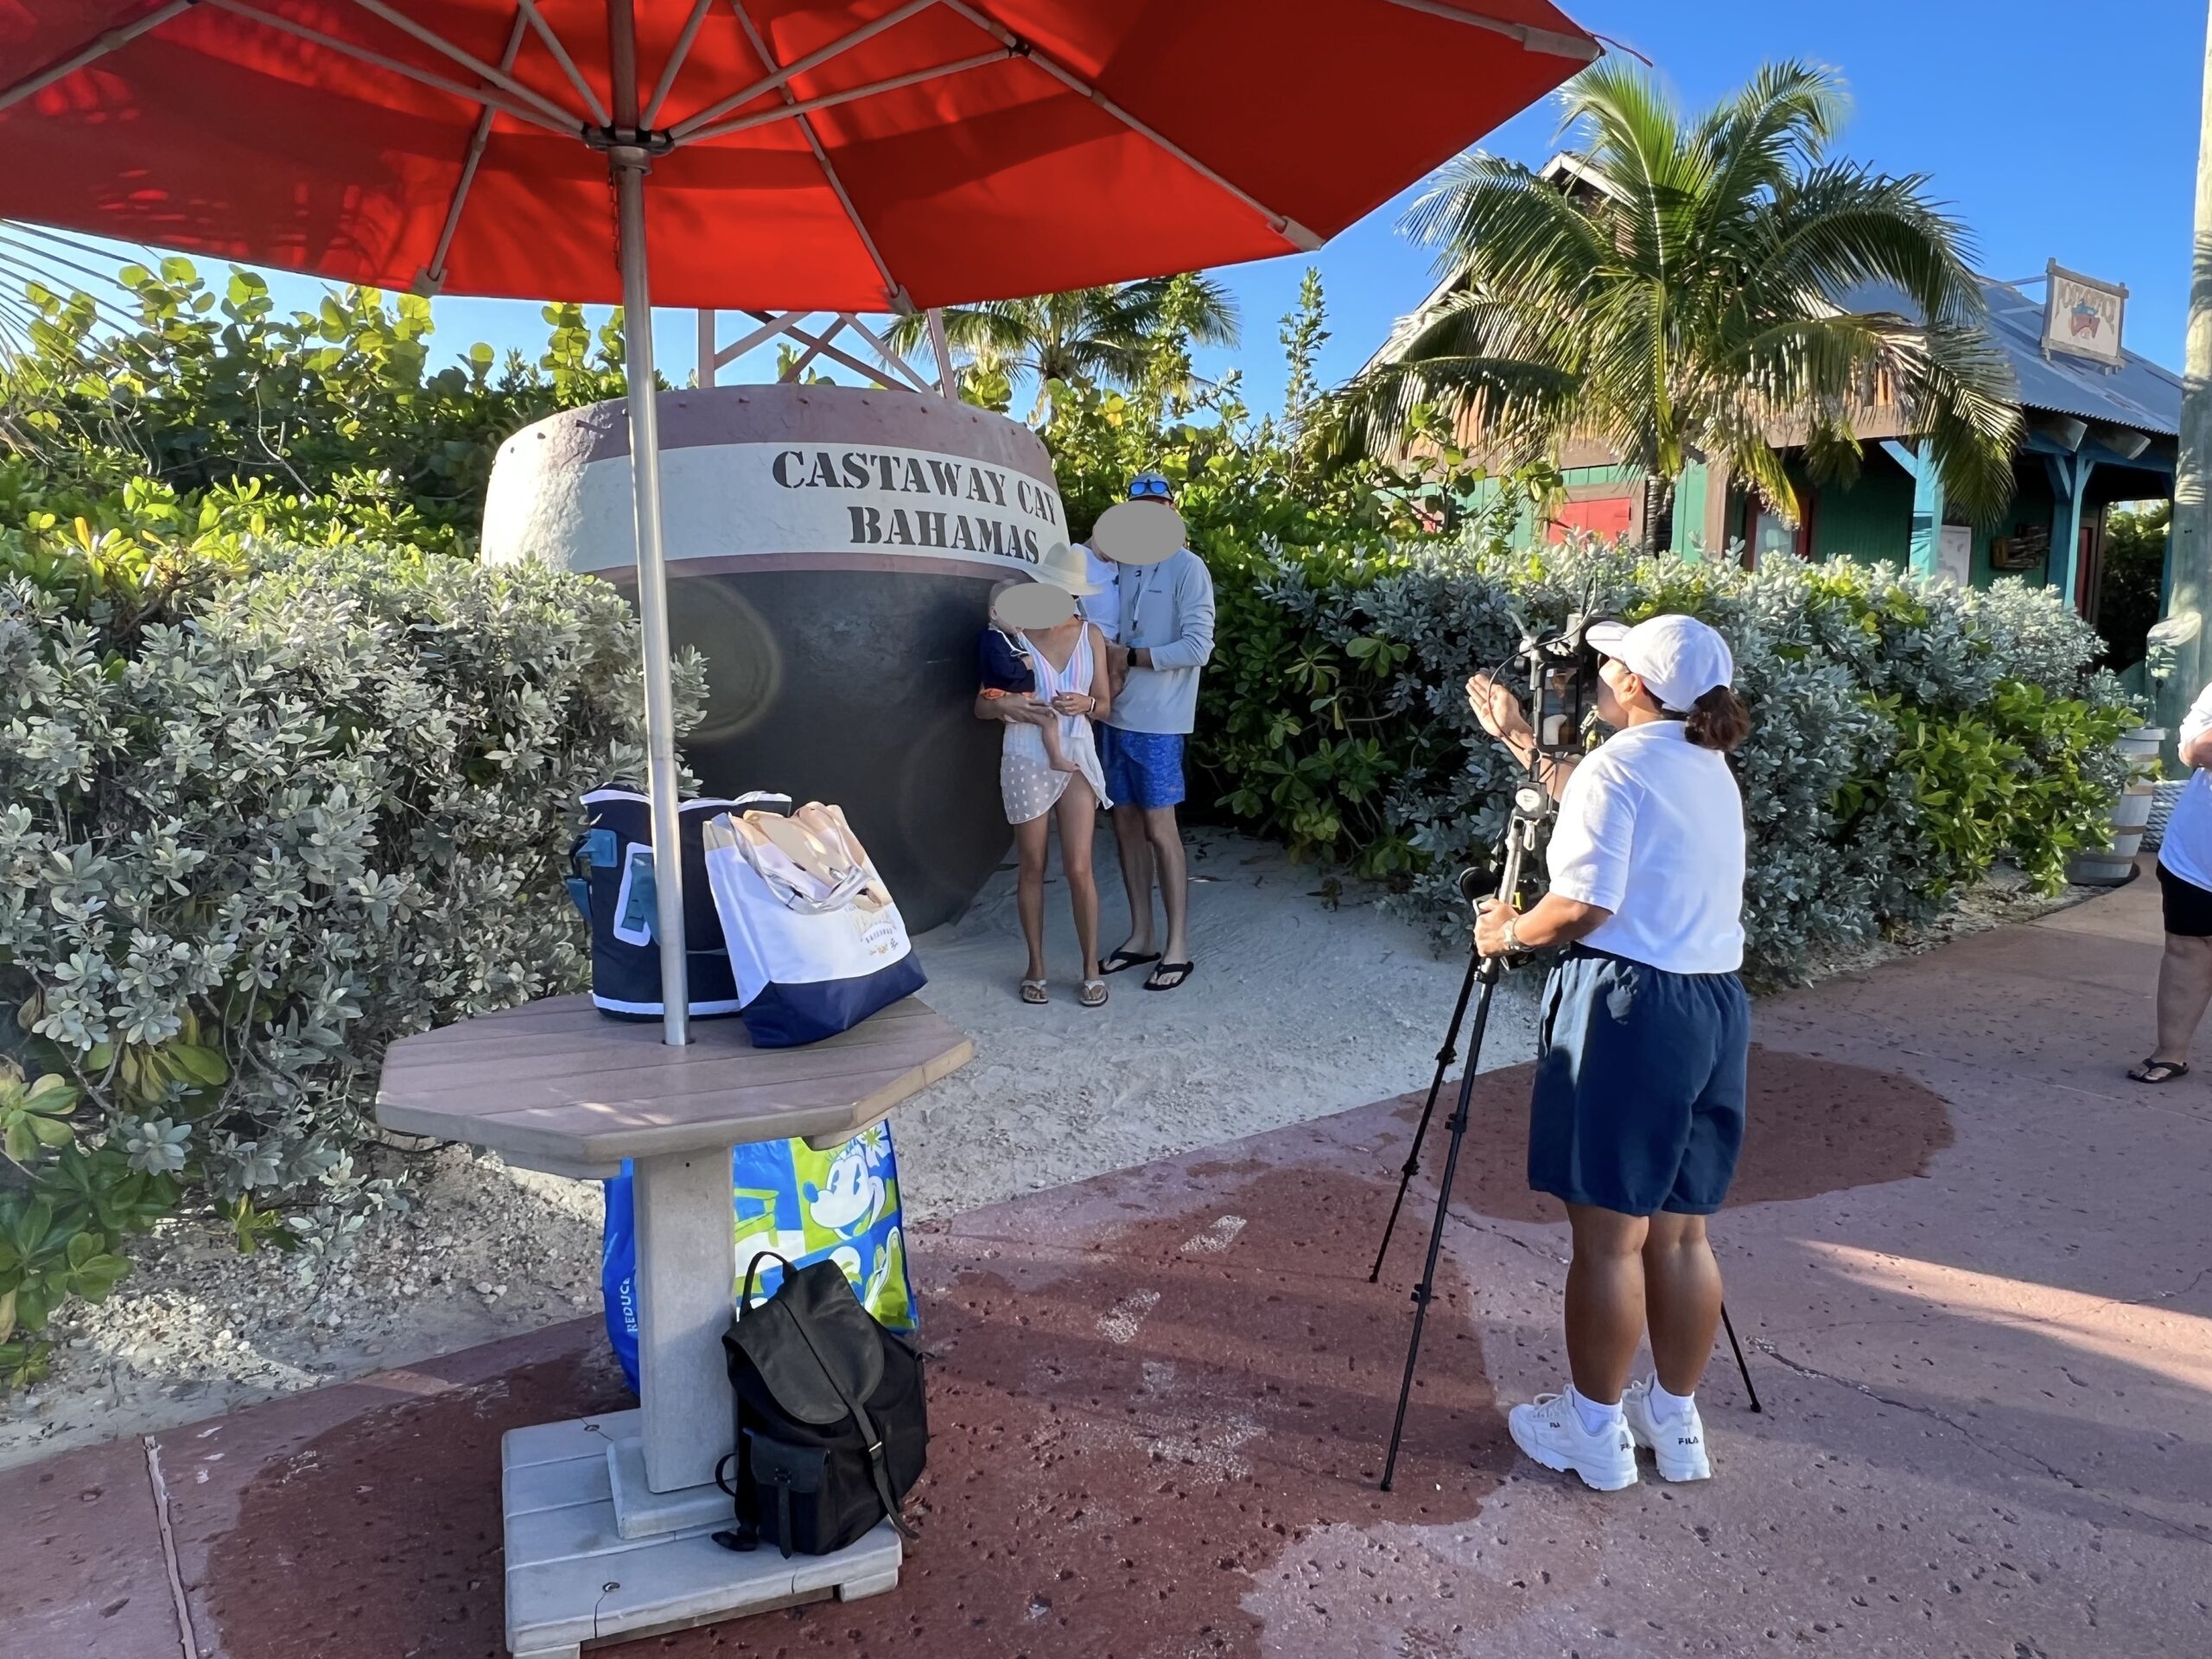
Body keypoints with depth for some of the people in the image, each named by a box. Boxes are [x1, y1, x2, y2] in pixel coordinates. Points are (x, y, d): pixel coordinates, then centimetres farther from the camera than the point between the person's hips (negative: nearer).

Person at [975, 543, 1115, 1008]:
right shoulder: (1014, 637, -5)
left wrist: (1085, 704, -14)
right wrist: (1006, 706, -23)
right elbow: (981, 706, -2)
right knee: (1031, 867, 7)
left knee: (1078, 867, -2)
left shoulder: (1090, 635, 3)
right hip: (1026, 760, -1)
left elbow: (1104, 703, 8)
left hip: (1076, 757, 1)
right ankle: (1036, 967, 21)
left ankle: (1091, 969, 11)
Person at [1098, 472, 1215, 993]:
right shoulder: (1123, 567, 13)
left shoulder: (1187, 567, -7)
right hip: (1118, 716, 7)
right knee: (1126, 824, 10)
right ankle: (1140, 936, 21)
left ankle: (1178, 948, 5)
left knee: (1159, 828, -4)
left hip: (1158, 722, -7)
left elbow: (1198, 646, -15)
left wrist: (1129, 657, -13)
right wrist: (1109, 672, -6)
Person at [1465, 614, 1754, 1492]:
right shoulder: (1710, 769, 15)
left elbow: (1582, 905, -19)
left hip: (1630, 1008, -9)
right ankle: (1675, 1419, 28)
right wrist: (1522, 743, 36)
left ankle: (1595, 1429, 15)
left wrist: (1510, 931, -1)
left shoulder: (1617, 765, -11)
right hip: (1717, 1007, 9)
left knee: (1607, 1237, 3)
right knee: (1681, 1230, 16)